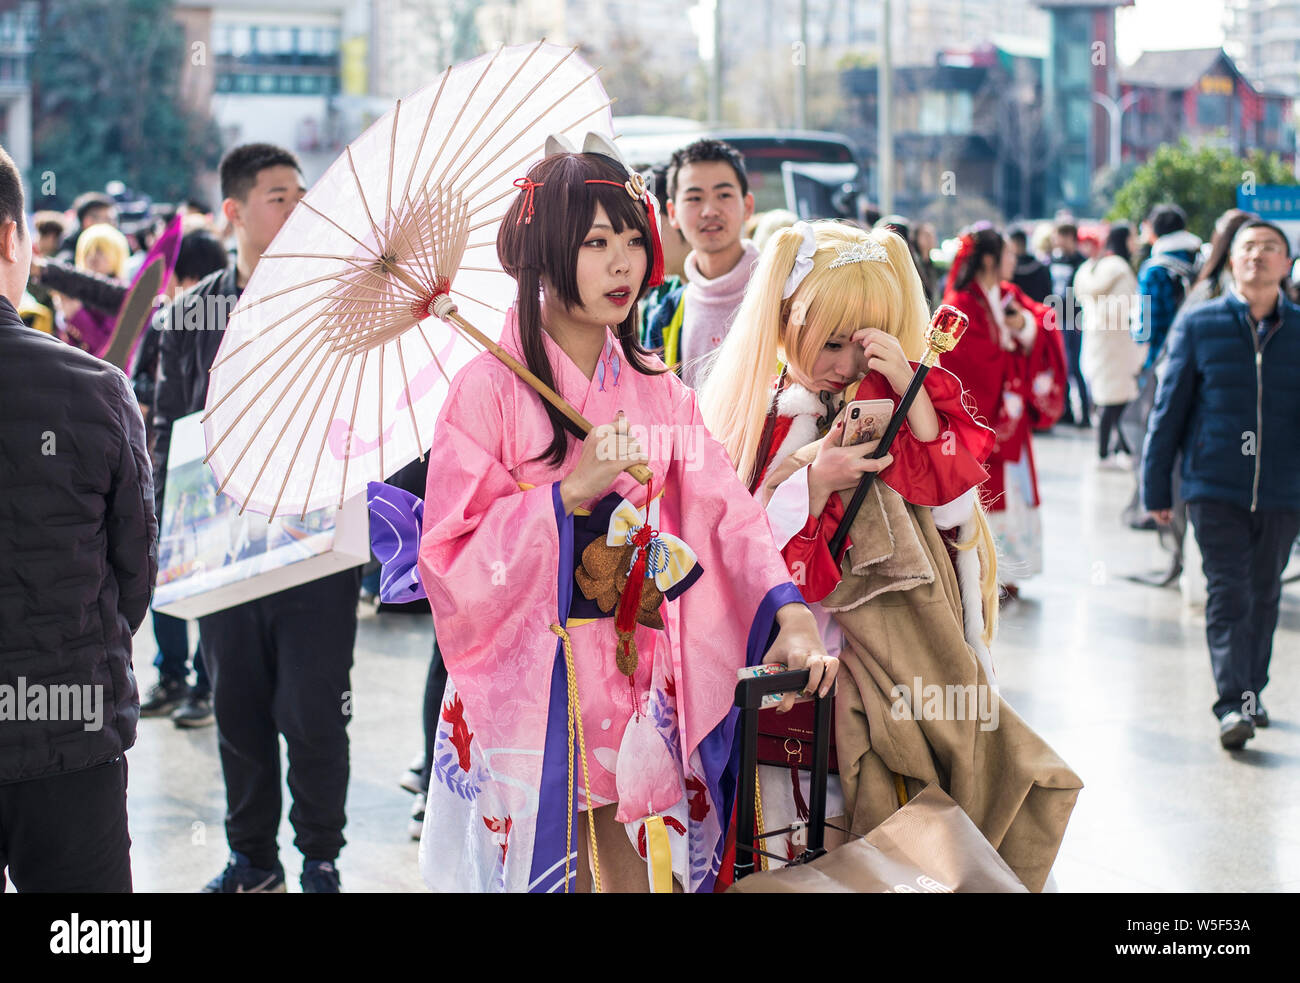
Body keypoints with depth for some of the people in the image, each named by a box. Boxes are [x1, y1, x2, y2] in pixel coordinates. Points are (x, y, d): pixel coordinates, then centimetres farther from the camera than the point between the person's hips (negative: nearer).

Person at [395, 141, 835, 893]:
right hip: (531, 691, -4)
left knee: (642, 868, 10)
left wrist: (789, 608, -18)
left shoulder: (659, 390, 7)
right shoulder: (489, 388, -9)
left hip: (639, 685, 5)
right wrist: (572, 490, -23)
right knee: (549, 866, 4)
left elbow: (725, 507, -3)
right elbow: (451, 561, -14)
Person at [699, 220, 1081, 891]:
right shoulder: (753, 420, 5)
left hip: (916, 645, 2)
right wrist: (813, 481, -14)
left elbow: (955, 503, -3)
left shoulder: (907, 399, 9)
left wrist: (912, 392, -11)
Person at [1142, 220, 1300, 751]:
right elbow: (1169, 408, 5)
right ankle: (1233, 705, -11)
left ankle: (1252, 693, 27)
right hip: (1214, 487, -2)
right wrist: (1156, 486, 5)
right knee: (1228, 593, -9)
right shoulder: (1198, 325, 1)